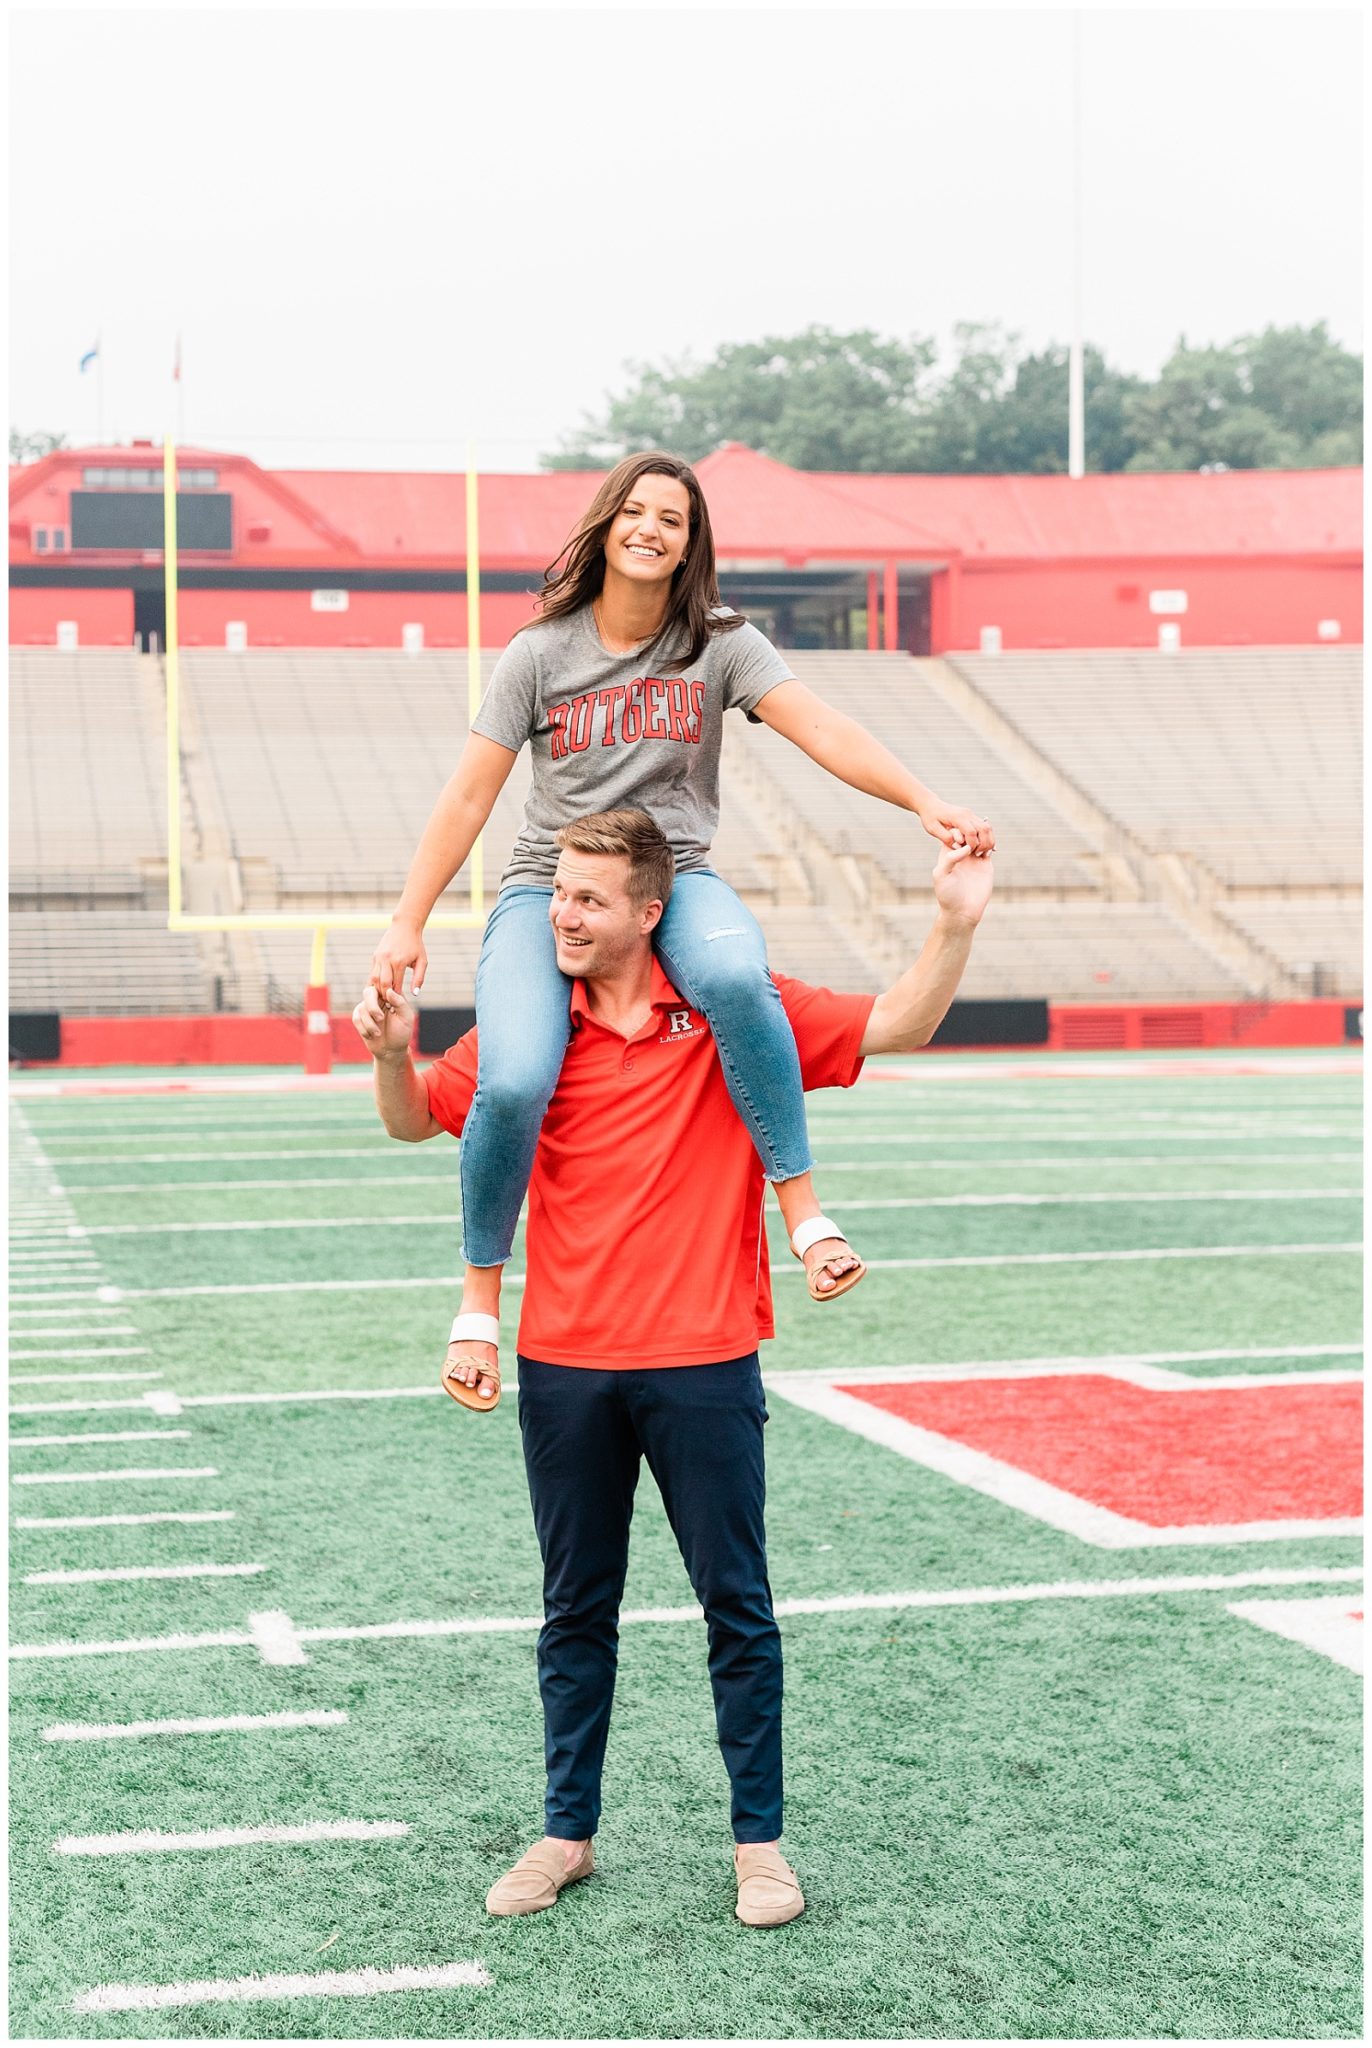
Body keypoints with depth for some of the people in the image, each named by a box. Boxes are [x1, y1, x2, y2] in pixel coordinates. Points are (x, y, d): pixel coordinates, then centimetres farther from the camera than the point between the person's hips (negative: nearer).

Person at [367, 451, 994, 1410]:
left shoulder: (719, 644, 2)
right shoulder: (540, 654, 2)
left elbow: (824, 731, -10)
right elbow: (469, 797, 2)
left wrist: (927, 803, -26)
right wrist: (408, 924, -4)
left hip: (678, 879, 0)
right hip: (548, 888, 0)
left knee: (737, 978, -39)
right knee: (513, 1084, -28)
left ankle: (805, 1212, -26)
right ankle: (480, 1296, -4)